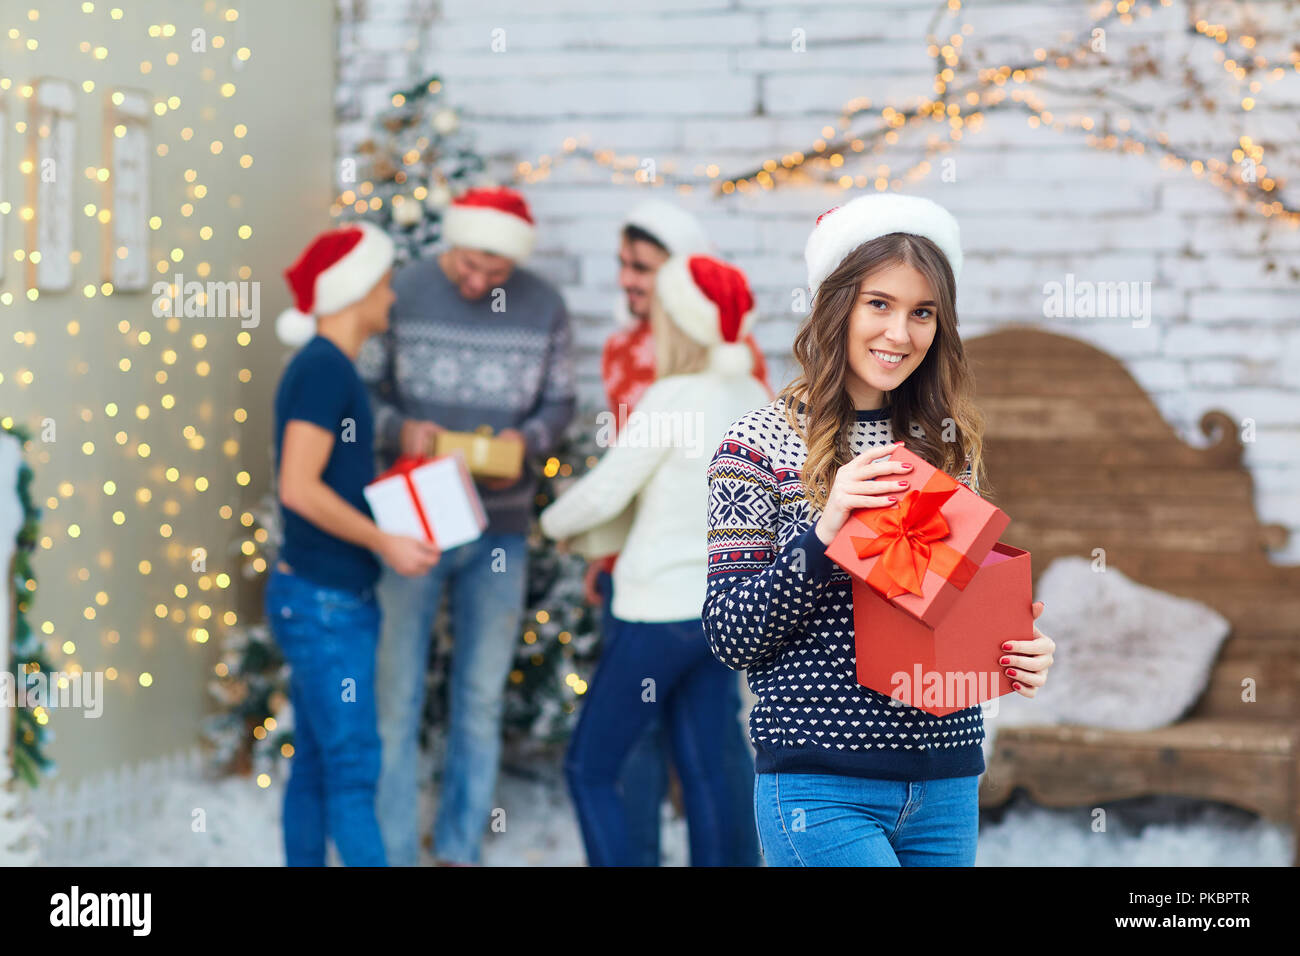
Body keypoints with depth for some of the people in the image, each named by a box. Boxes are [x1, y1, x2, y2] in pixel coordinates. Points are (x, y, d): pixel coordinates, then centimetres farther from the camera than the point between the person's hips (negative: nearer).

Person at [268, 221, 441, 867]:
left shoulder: (331, 369, 15)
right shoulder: (325, 371, -15)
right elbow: (298, 488, -21)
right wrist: (386, 543, -17)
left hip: (336, 599, 10)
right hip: (323, 601, -10)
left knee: (316, 765, 11)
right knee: (353, 769, -9)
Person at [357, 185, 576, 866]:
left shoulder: (544, 310, 0)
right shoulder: (402, 293, -7)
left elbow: (559, 402, 8)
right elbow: (360, 389, -2)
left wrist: (528, 440, -13)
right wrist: (397, 430, -22)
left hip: (501, 527, 3)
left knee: (482, 700, 11)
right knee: (395, 697, 1)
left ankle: (461, 849, 23)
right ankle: (393, 853, 10)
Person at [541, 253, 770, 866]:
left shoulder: (672, 397, -17)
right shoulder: (750, 396, 5)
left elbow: (602, 494, -15)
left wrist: (556, 522, 6)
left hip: (660, 610, -7)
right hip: (721, 607, 8)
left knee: (589, 767, 3)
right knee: (703, 770, 12)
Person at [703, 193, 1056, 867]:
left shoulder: (949, 446, 11)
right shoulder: (761, 443, -3)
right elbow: (730, 636, -8)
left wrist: (1020, 654, -1)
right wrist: (824, 533, -21)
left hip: (947, 786, 5)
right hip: (820, 786, -5)